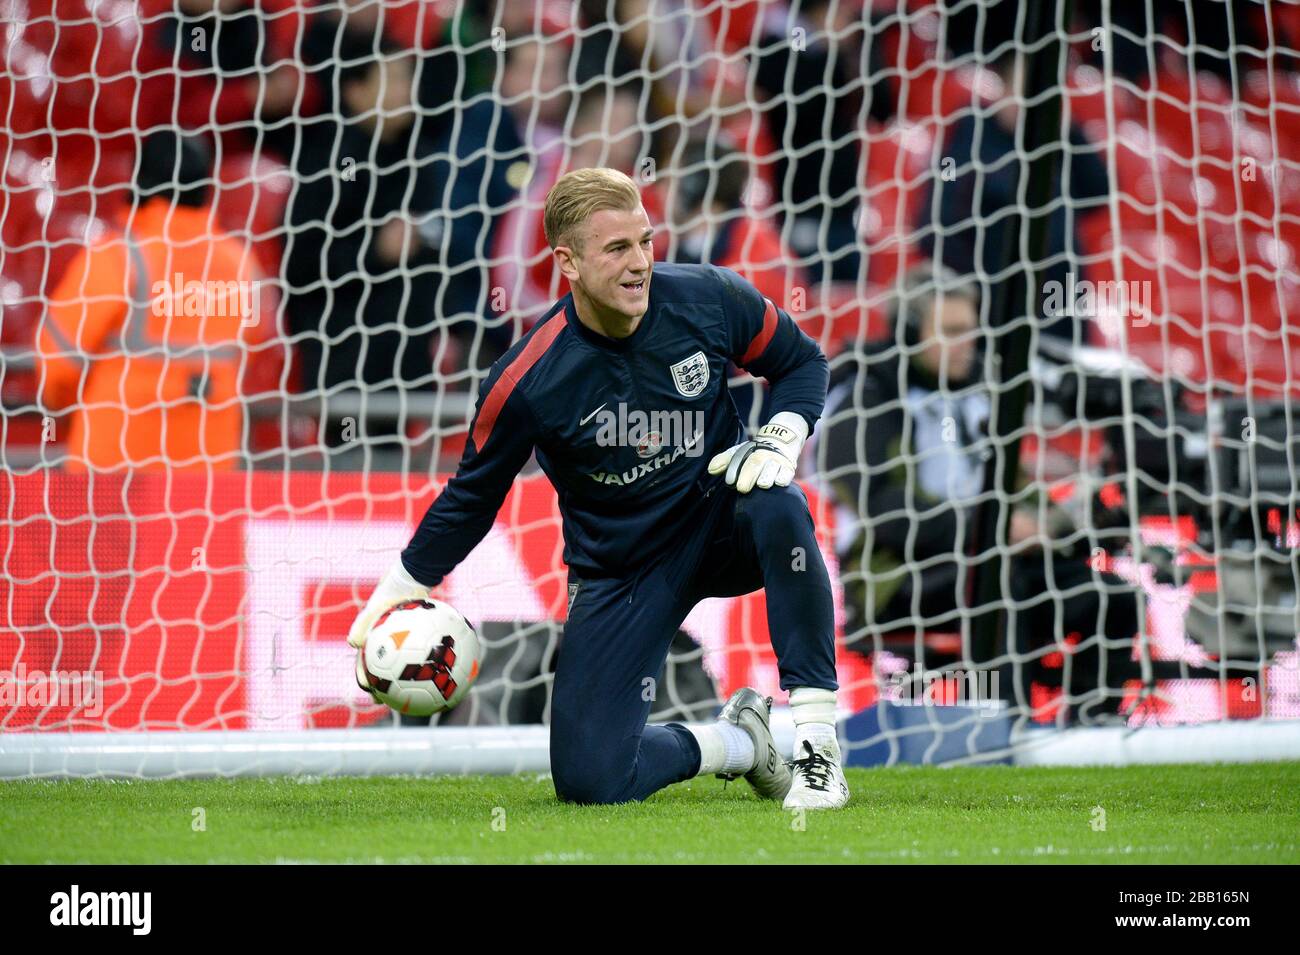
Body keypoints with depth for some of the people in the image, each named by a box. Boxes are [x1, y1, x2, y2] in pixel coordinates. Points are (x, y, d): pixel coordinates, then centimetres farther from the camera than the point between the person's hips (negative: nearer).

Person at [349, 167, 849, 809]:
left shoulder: (710, 299, -14)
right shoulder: (526, 382, -19)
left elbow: (803, 363, 4)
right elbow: (473, 494, -3)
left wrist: (782, 436, -16)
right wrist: (397, 590, -7)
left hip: (719, 523, 1)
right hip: (619, 573, -1)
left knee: (778, 508, -37)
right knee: (588, 779, -15)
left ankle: (816, 742, -25)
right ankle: (734, 743, 16)